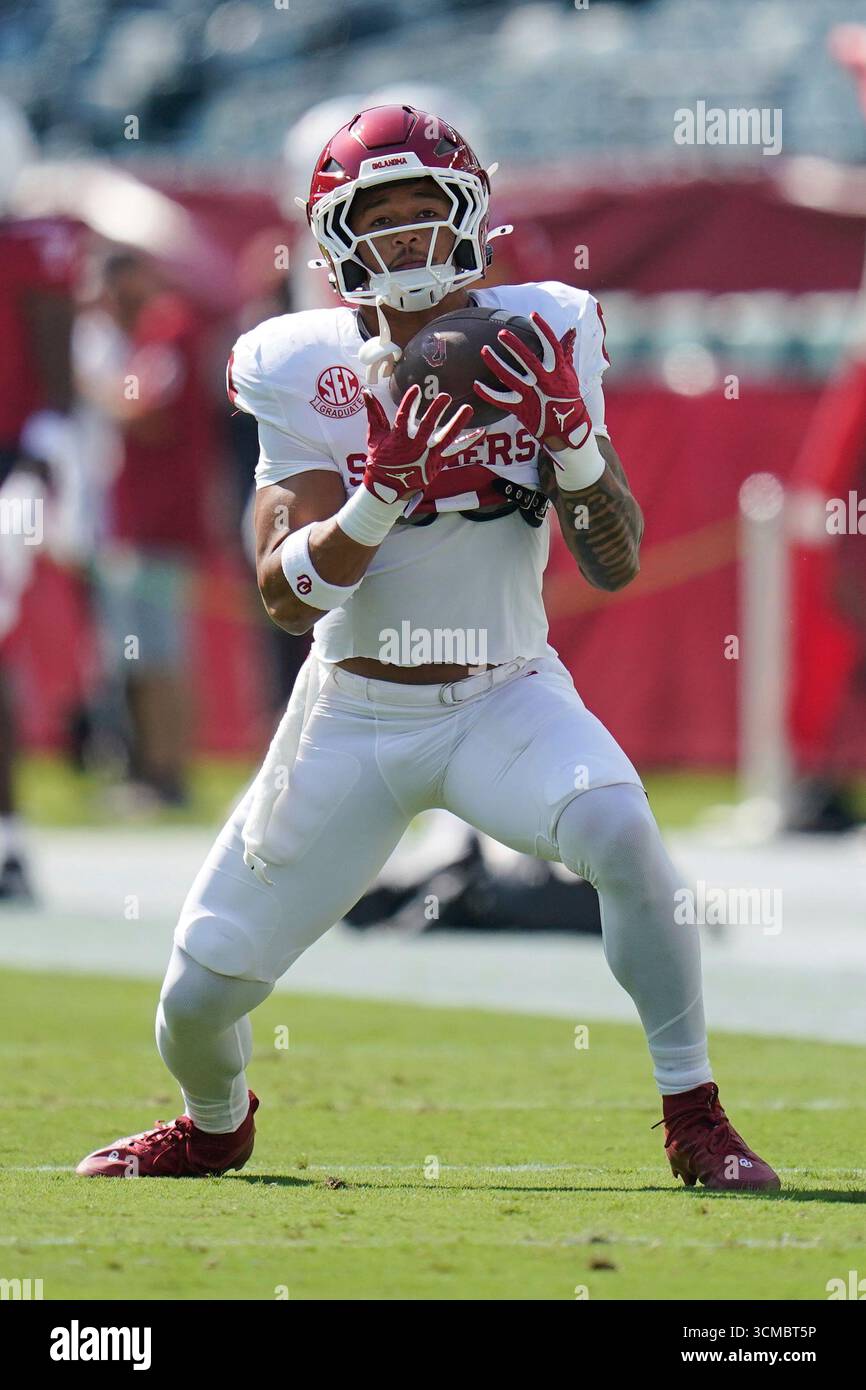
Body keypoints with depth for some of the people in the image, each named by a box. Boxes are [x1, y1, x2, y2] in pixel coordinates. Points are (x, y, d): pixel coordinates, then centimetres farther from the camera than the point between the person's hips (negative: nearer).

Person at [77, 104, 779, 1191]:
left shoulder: (541, 340, -6)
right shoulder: (303, 369, -8)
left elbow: (616, 566, -7)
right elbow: (287, 597, -16)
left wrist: (568, 432, -23)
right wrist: (384, 487, -32)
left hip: (505, 698, -1)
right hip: (352, 715, 1)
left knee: (623, 833, -33)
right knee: (198, 996, 1)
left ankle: (695, 1121, -16)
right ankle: (216, 1125, 39)